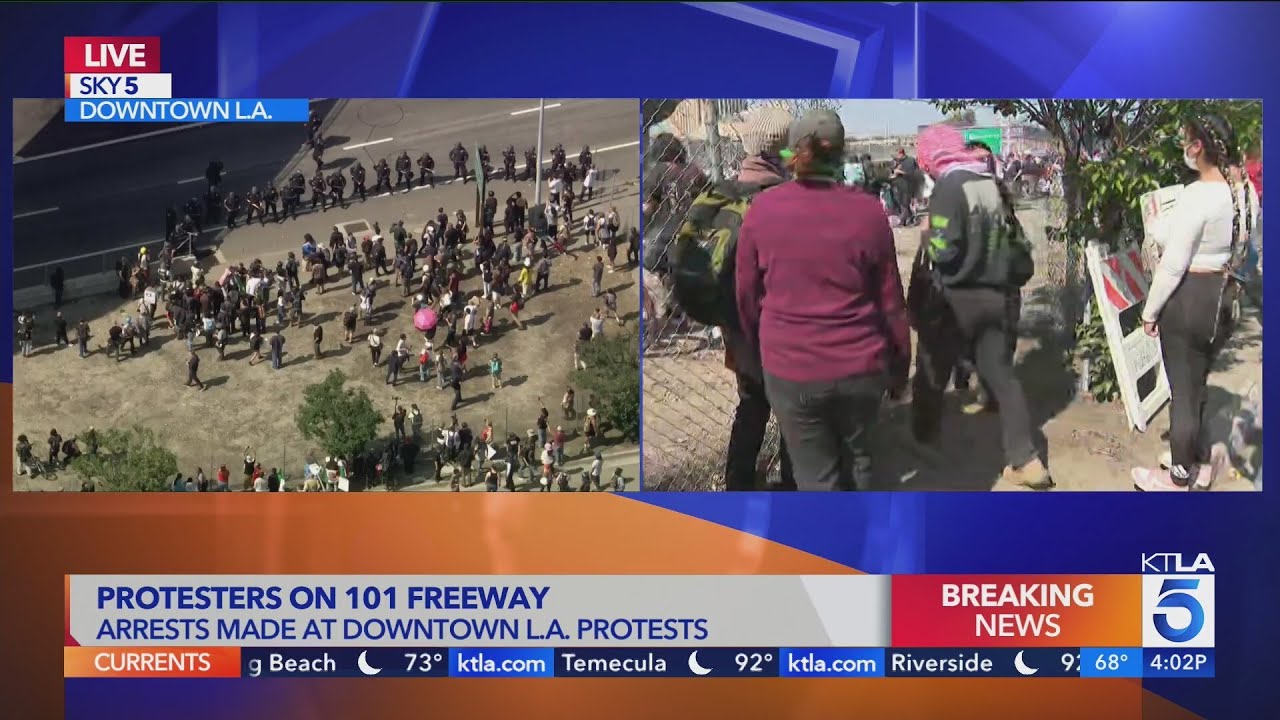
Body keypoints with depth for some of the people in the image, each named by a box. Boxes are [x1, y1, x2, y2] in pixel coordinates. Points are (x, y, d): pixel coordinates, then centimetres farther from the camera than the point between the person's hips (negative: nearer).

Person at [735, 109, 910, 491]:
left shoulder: (762, 209, -5)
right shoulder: (867, 211, -5)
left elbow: (746, 294, 4)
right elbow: (890, 300, 0)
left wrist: (759, 347, 20)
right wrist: (899, 366, 12)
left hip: (790, 367, -1)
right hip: (860, 365, 1)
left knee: (816, 474, 10)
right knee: (855, 456, 24)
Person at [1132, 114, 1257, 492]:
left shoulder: (1196, 195, -22)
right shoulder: (1247, 192, 2)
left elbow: (1173, 265, -20)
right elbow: (1242, 251, 12)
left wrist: (1150, 311, -9)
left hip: (1190, 298, -7)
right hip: (1227, 298, 8)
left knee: (1182, 390, 7)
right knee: (1197, 383, 23)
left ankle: (1180, 479, 21)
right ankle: (1202, 461, 32)